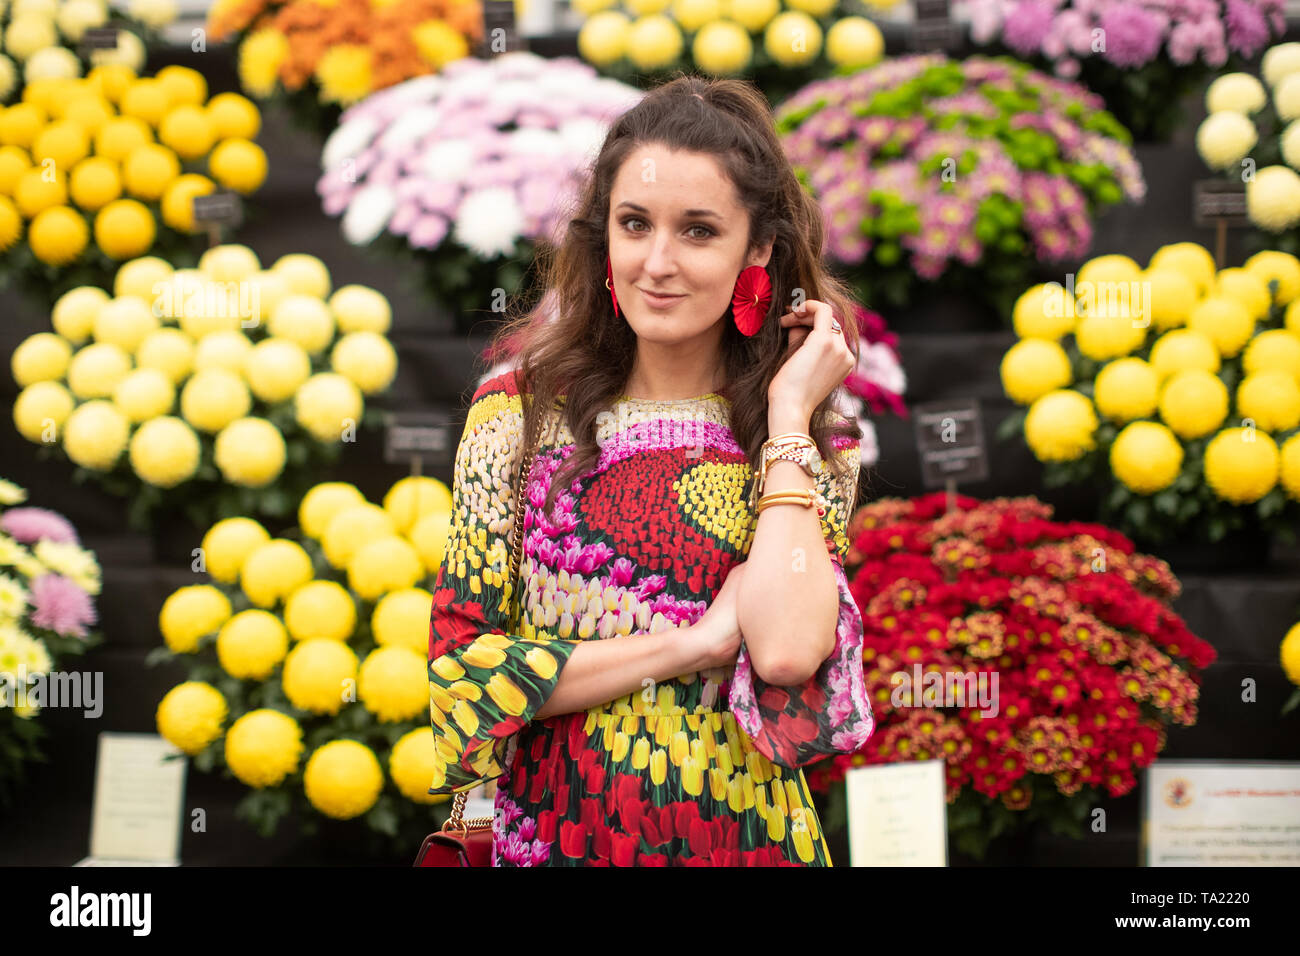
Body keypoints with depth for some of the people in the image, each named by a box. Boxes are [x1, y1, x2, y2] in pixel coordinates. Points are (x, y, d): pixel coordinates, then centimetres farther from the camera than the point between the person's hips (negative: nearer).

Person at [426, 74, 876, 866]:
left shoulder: (813, 446, -3)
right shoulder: (520, 407, -4)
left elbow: (788, 651, -21)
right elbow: (461, 664, -9)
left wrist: (787, 414, -13)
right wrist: (693, 643, -14)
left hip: (739, 834, 0)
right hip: (553, 833, 0)